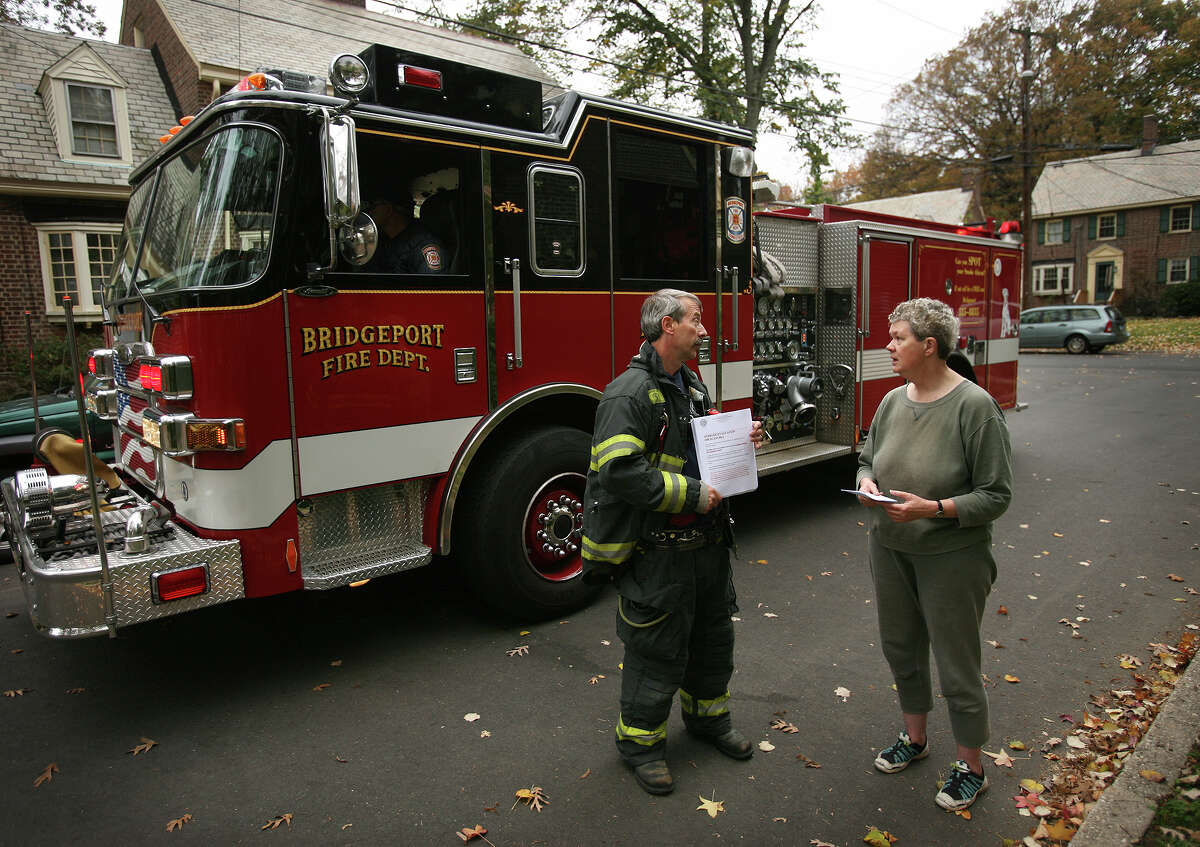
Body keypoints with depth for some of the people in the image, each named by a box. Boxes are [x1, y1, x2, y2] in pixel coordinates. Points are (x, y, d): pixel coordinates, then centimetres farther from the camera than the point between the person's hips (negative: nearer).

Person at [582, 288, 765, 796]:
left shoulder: (692, 386, 12)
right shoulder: (630, 393, -18)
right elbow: (621, 470, -27)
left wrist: (741, 442, 4)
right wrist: (690, 494, -24)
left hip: (708, 543, 9)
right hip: (657, 550, -9)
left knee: (713, 636, 22)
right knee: (657, 649, 5)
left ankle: (708, 717, 44)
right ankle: (640, 741, 25)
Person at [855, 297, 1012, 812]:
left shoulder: (974, 406, -17)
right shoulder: (893, 401, 2)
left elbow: (995, 496, -16)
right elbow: (868, 457, 15)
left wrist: (932, 508, -27)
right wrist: (866, 482, -7)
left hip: (951, 556, -6)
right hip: (890, 550, 6)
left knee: (956, 666, 7)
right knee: (900, 649, 20)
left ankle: (969, 767, 29)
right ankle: (914, 738, 43)